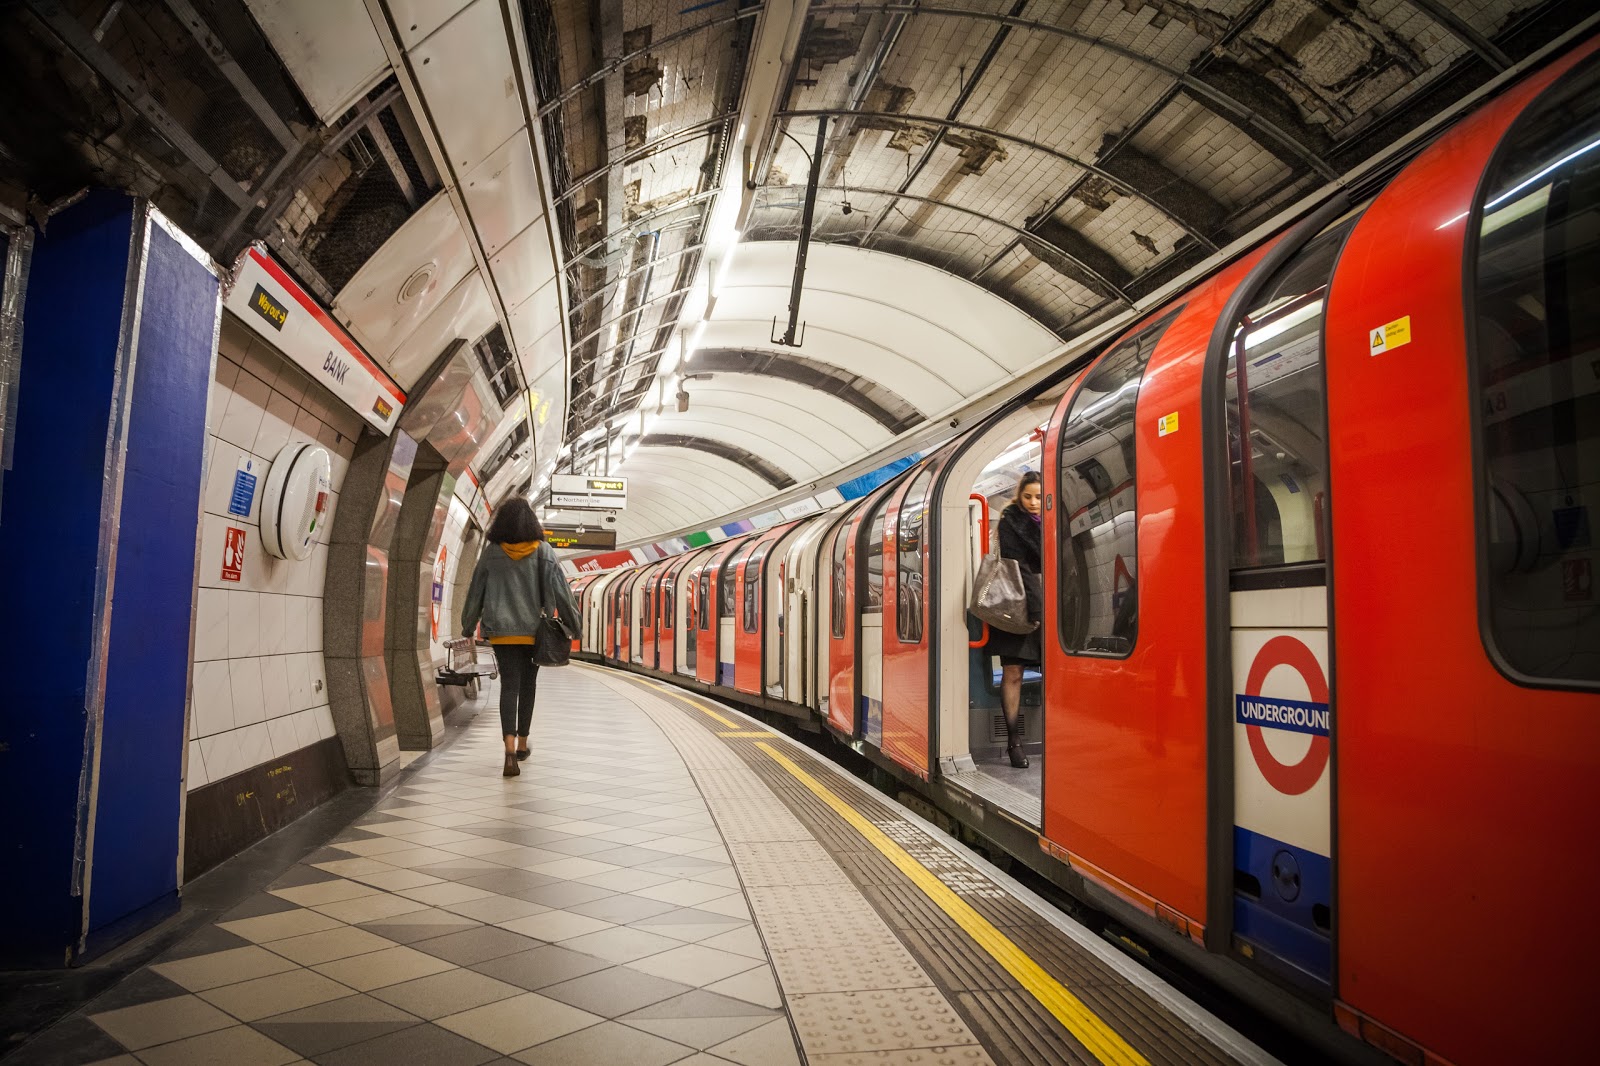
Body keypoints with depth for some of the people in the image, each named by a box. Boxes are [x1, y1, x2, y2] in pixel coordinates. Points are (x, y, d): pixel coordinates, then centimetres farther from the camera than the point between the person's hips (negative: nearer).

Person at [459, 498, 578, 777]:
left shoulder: (492, 553, 0)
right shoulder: (543, 551, -4)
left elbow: (475, 592, 6)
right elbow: (558, 589, -8)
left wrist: (468, 627, 18)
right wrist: (573, 621, 0)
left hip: (501, 631, 0)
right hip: (534, 631, 0)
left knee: (509, 686, -2)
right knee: (527, 686, 14)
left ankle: (510, 750, -18)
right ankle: (521, 745, 27)